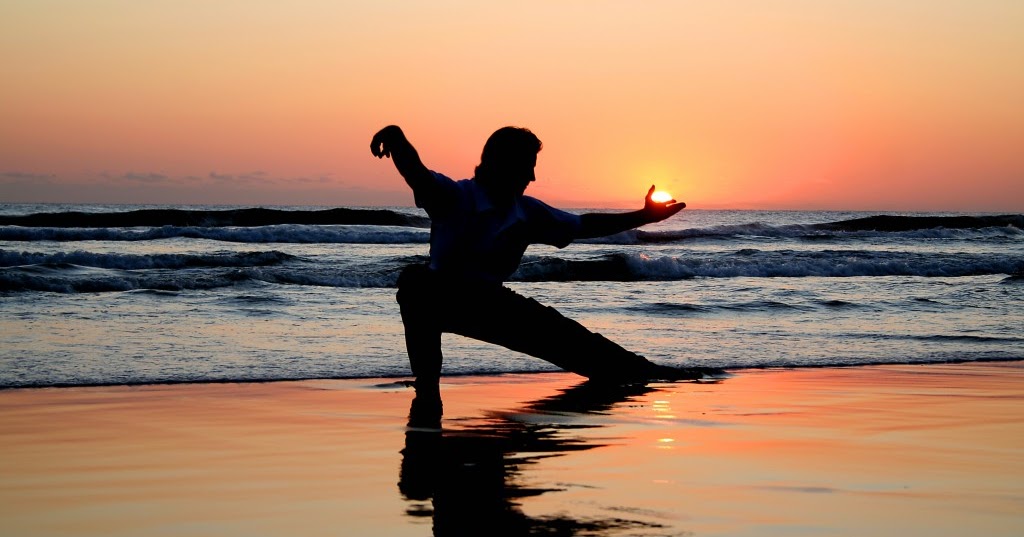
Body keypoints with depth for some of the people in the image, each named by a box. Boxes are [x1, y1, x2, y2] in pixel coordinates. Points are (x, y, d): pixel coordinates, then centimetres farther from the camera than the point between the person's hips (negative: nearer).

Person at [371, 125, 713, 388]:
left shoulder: (528, 212, -1)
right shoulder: (454, 197, -20)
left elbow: (584, 225, 12)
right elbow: (417, 174, -41)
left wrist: (643, 217, 11)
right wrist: (397, 139, -63)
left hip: (488, 303, 6)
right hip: (442, 298, -5)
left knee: (564, 335, 3)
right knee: (417, 281, -40)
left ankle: (643, 371, 20)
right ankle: (426, 382, -36)